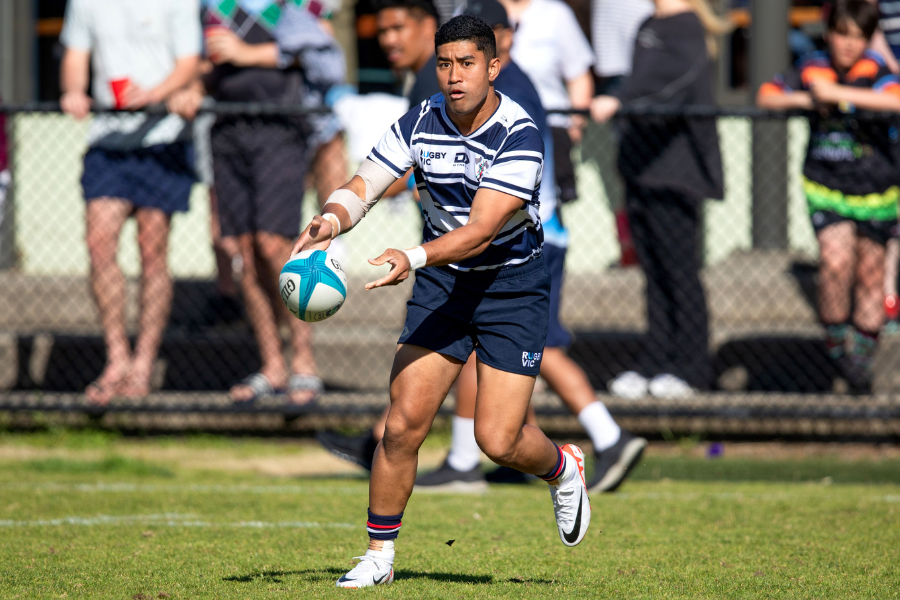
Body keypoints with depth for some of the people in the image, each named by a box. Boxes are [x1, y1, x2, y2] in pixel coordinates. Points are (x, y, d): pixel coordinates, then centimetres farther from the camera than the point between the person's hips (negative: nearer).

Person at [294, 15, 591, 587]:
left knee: (498, 441, -8)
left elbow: (480, 230, -30)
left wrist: (413, 258, -46)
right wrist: (332, 218, -34)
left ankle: (563, 468, 28)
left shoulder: (520, 137, -23)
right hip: (442, 283, 4)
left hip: (514, 288, -4)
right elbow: (362, 187, -10)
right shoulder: (421, 123, -7)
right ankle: (379, 555, 5)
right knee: (404, 423, -9)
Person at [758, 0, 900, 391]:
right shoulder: (812, 70, -2)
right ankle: (835, 341, 0)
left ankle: (862, 357, 25)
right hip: (826, 186, 1)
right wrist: (805, 99, -16)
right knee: (836, 260, -20)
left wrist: (835, 93, -31)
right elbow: (766, 97, 3)